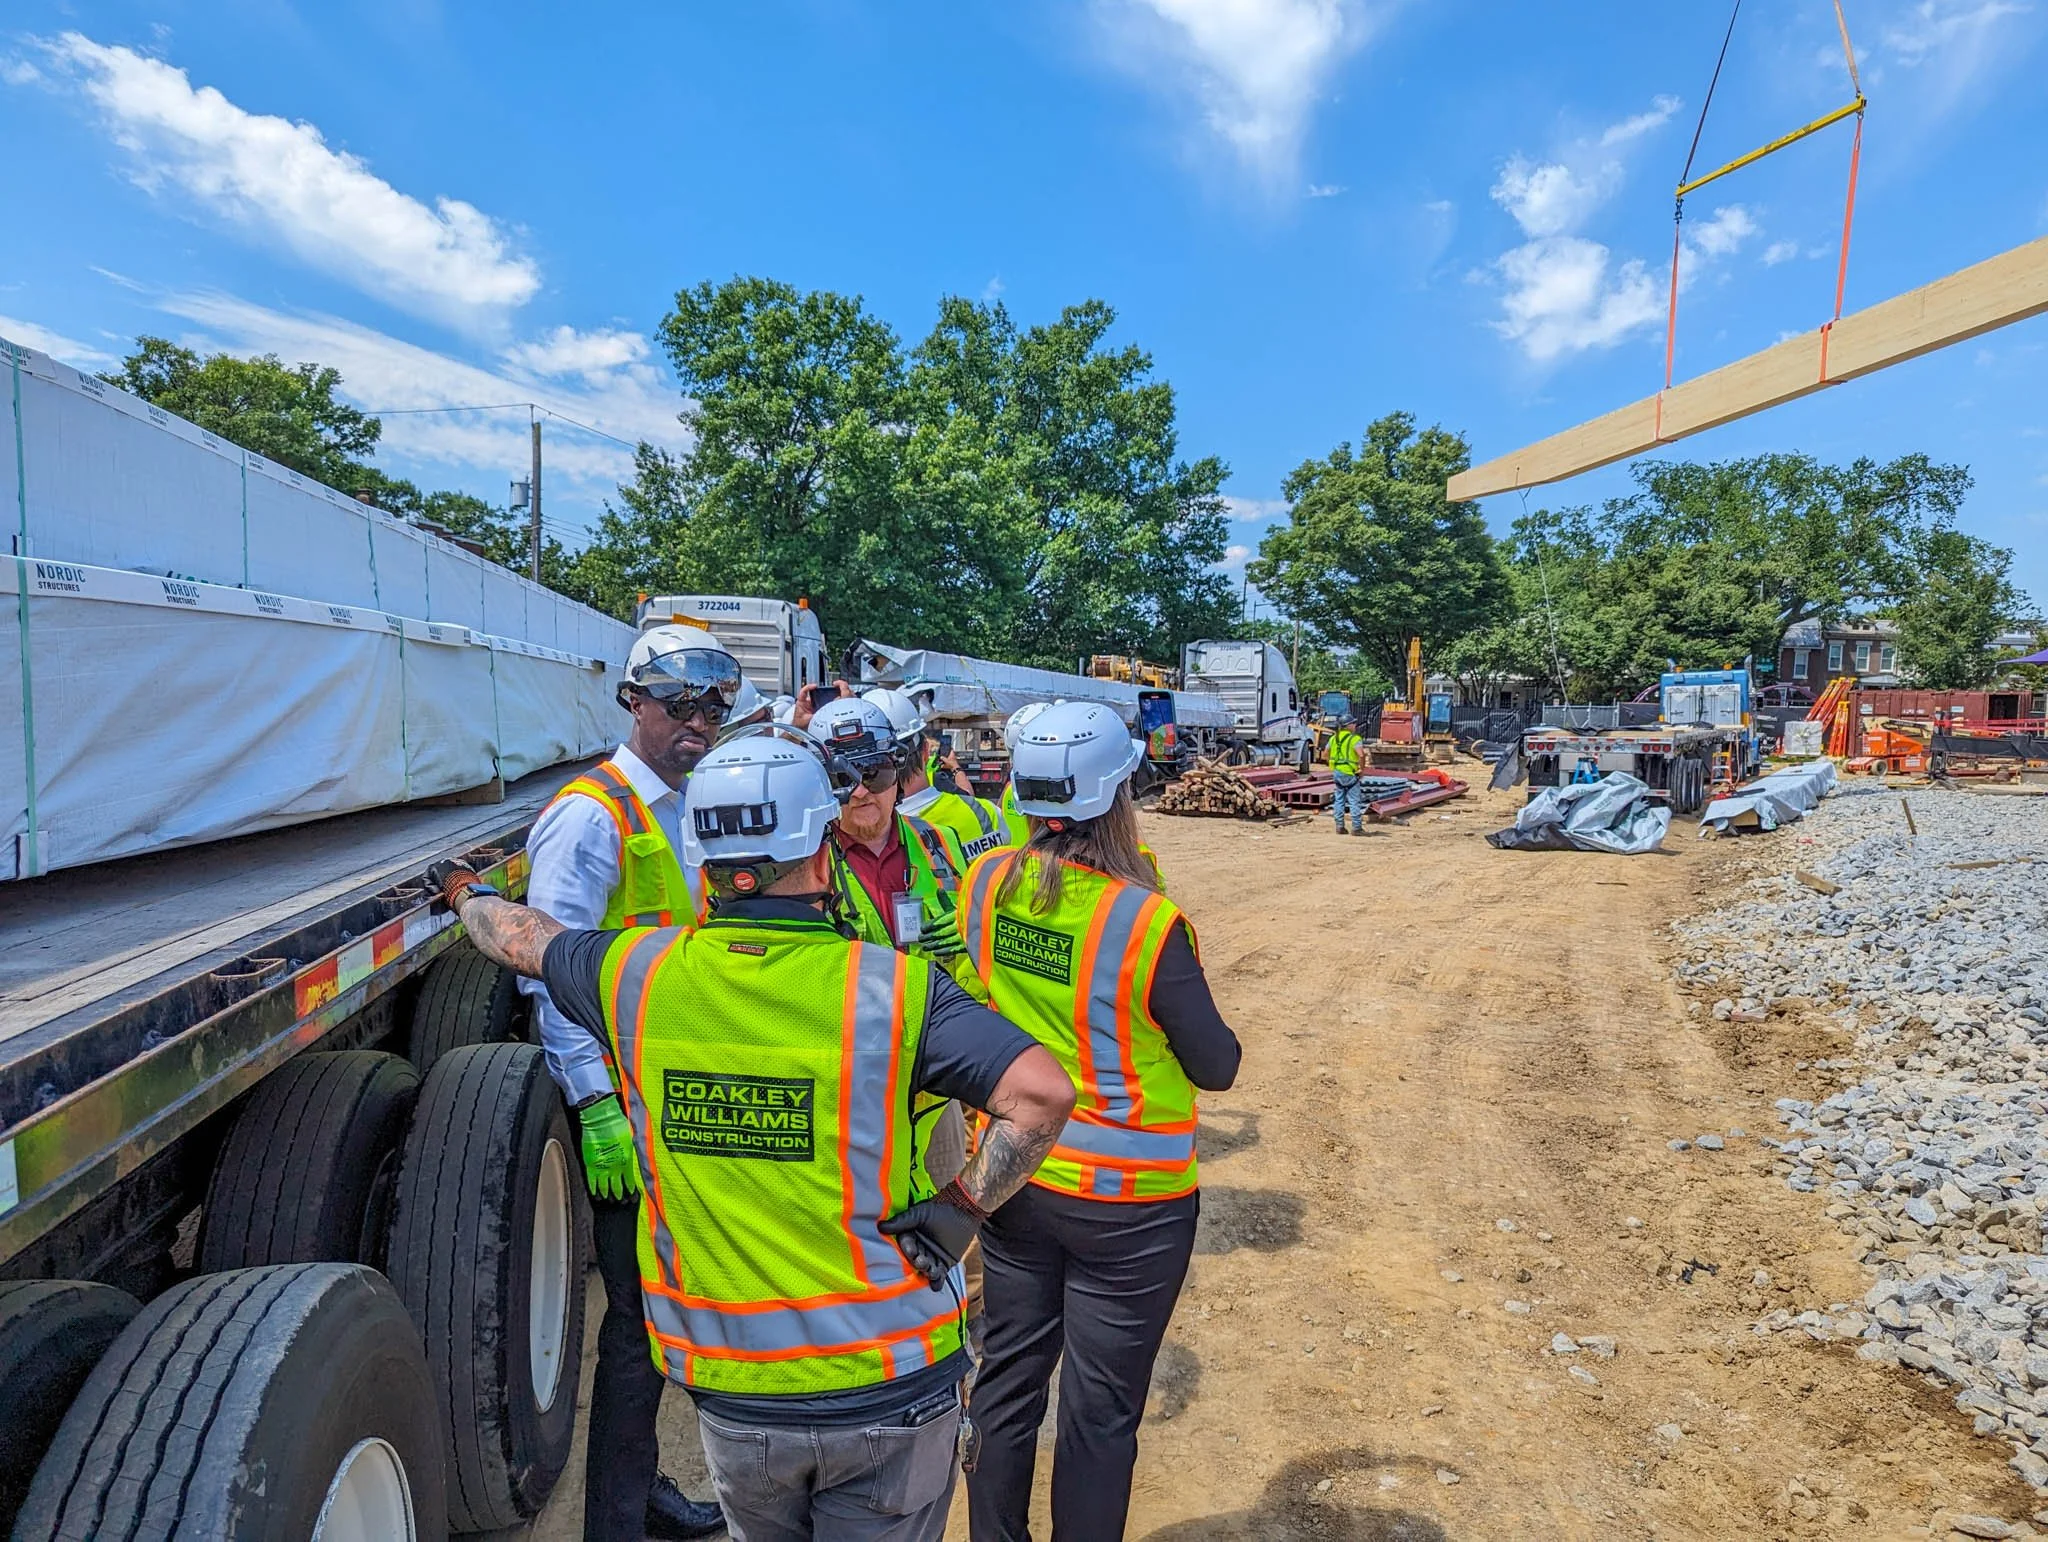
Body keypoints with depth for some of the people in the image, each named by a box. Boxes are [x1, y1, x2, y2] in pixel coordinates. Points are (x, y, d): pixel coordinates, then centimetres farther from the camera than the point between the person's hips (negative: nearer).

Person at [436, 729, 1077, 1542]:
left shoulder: (634, 974, -8)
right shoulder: (891, 987, -18)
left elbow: (520, 936, 13)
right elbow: (1043, 1093, -26)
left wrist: (466, 893, 34)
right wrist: (960, 1209, -13)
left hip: (729, 1391, 3)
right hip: (887, 1386, -3)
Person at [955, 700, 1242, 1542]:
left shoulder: (982, 882, -11)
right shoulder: (1147, 922, -25)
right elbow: (1217, 1067, -13)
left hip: (1013, 1175, 5)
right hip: (1127, 1198, -5)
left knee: (1009, 1375, 22)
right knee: (1099, 1409, 13)